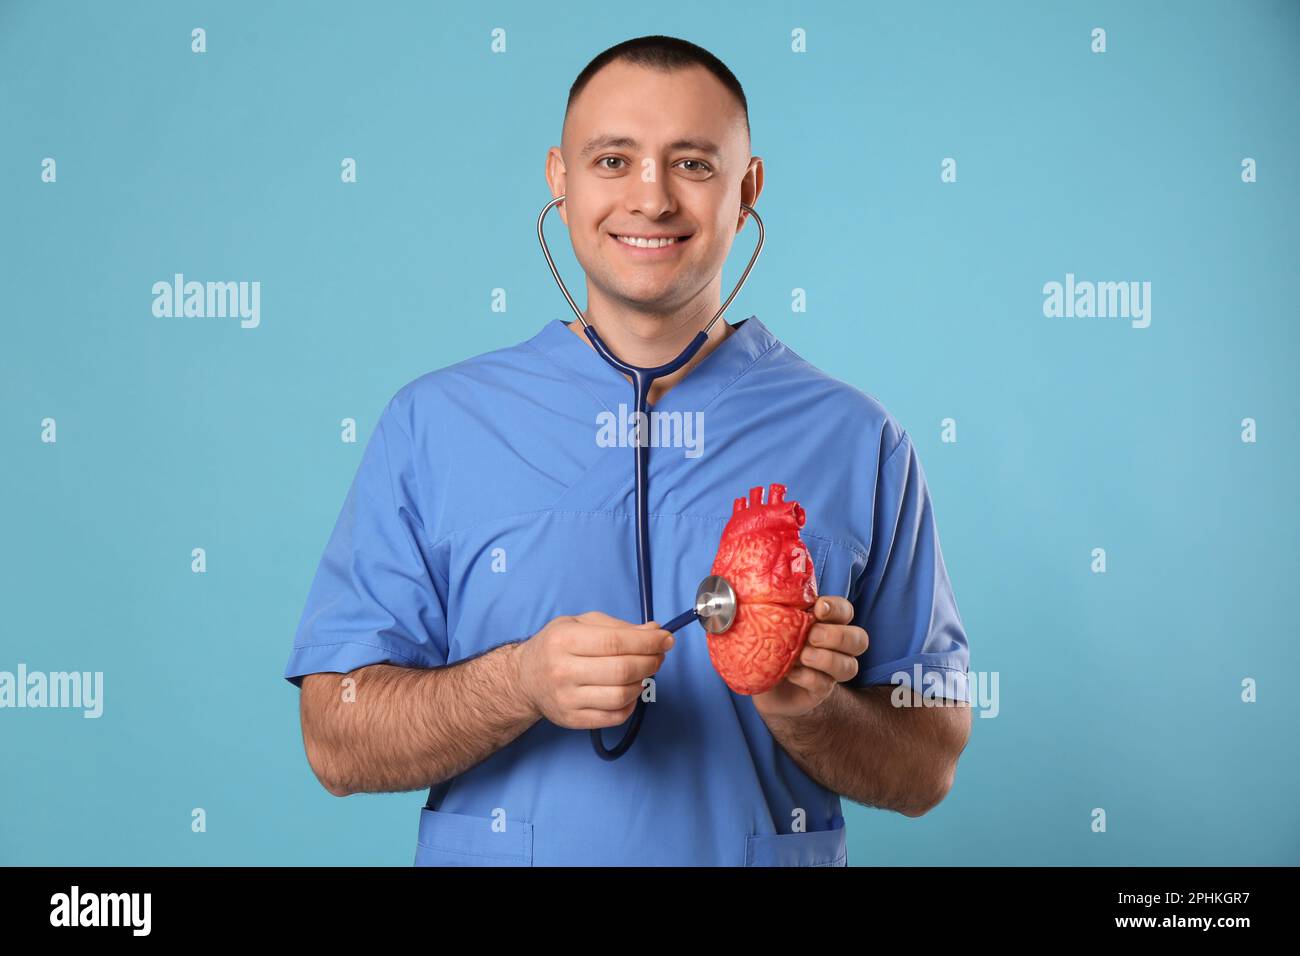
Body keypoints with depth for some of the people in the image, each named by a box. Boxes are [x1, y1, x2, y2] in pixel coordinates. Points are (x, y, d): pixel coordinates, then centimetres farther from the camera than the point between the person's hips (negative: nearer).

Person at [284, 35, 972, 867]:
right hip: (492, 848, 1)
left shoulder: (857, 443, -1)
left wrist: (808, 711, -17)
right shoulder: (431, 423, -2)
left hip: (777, 849, 0)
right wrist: (521, 683, -21)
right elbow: (338, 743, -6)